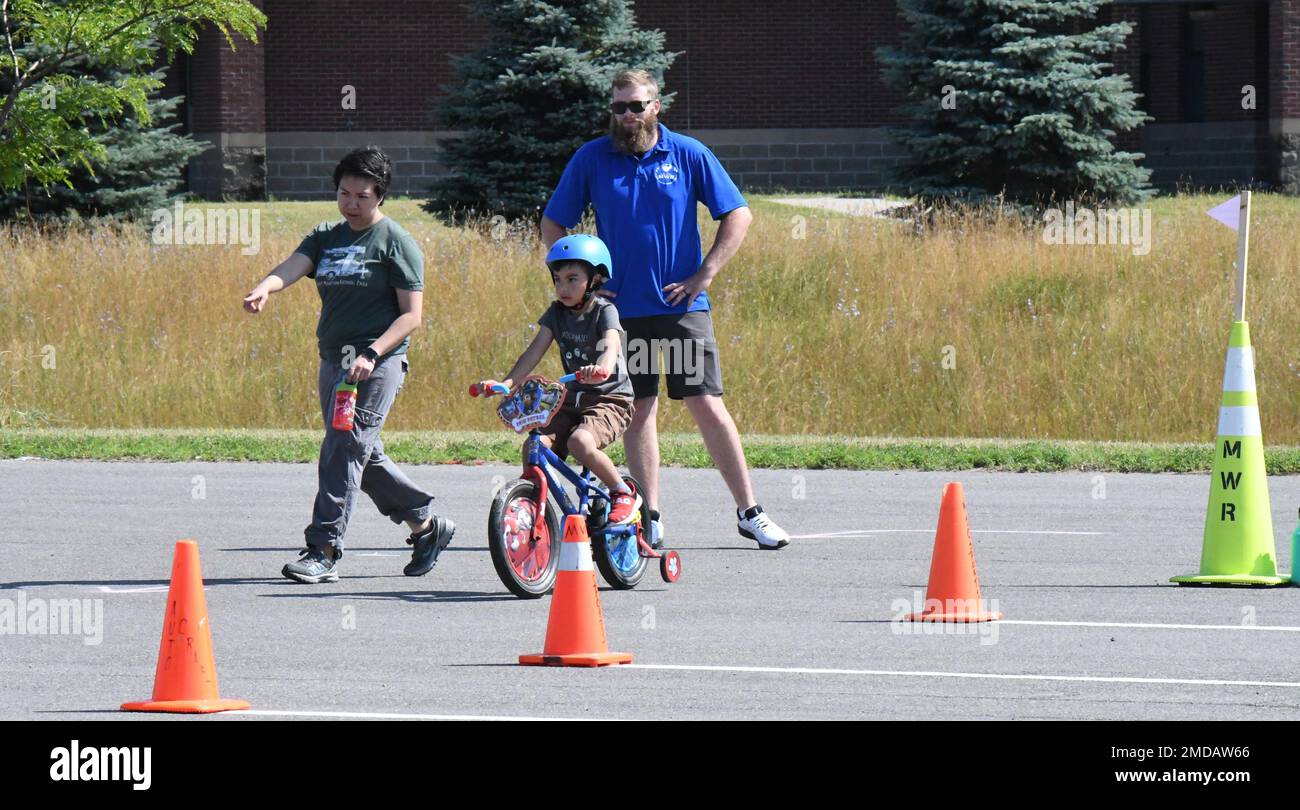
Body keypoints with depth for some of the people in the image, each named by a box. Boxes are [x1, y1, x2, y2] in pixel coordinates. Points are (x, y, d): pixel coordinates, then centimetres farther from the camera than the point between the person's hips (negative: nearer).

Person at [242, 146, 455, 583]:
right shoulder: (326, 237, 14)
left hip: (377, 362, -7)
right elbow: (293, 266, -5)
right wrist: (264, 288, -28)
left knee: (345, 448, -16)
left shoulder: (396, 242, -3)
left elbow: (411, 315, -8)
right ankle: (427, 526, 29)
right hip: (333, 361, 7)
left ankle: (324, 551, -18)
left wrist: (371, 355, -21)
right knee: (365, 457, 13)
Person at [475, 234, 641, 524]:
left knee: (580, 441, -33)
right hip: (573, 400, 6)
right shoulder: (557, 313, 7)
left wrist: (601, 369, -51)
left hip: (610, 398, -6)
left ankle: (625, 494, -14)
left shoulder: (604, 311, -8)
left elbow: (611, 346, -27)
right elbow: (535, 352, -1)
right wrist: (506, 383, -17)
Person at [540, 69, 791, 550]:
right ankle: (649, 519, 9)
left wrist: (704, 275, -3)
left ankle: (749, 512, 1)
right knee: (638, 410, 3)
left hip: (681, 306, -1)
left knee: (708, 407, -6)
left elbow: (738, 216, 4)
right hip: (622, 308, 2)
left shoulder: (689, 155, 1)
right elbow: (552, 225, 12)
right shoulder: (591, 159, 3)